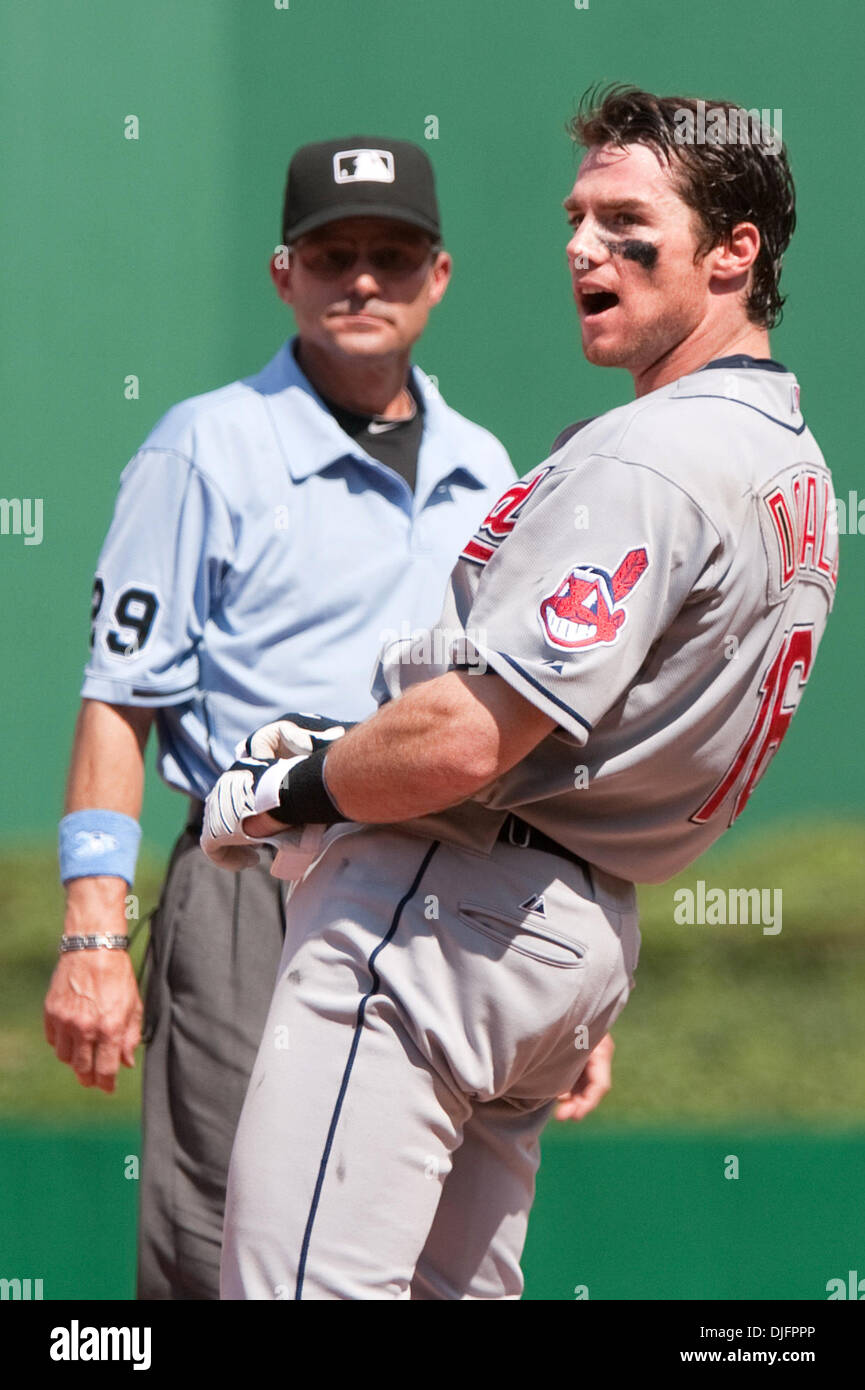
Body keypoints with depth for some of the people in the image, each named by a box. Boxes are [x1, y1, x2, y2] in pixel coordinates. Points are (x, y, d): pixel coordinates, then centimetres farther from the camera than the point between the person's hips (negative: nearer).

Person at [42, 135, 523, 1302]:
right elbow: (119, 703, -4)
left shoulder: (483, 472, 15)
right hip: (257, 899, -5)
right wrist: (94, 940, -13)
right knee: (225, 1257, -11)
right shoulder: (206, 449, 0)